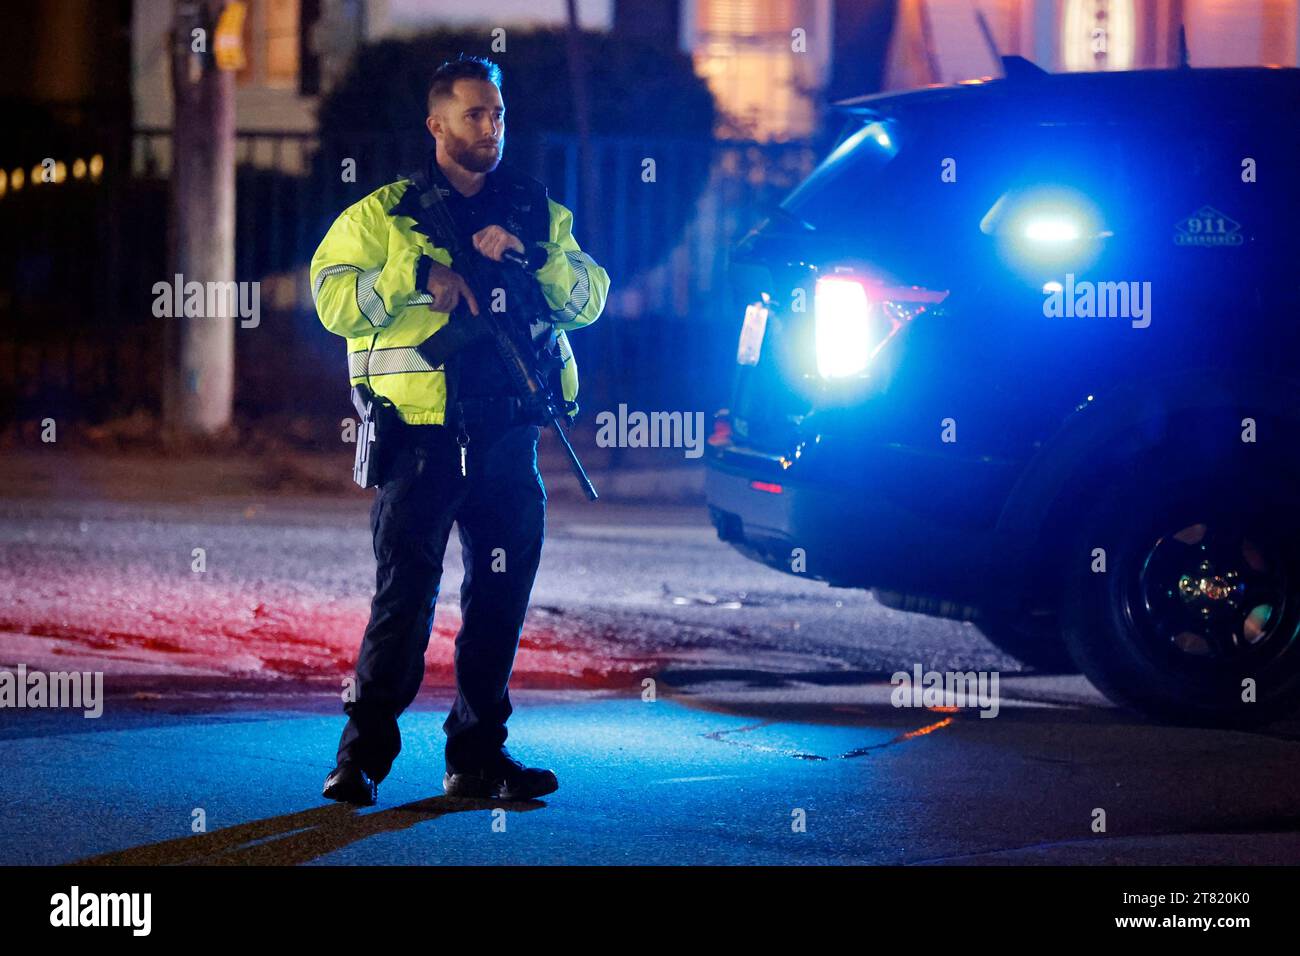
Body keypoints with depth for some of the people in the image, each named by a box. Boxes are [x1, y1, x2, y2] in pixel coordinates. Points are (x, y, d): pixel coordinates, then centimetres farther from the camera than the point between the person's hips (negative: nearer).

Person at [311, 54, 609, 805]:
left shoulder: (540, 214, 14)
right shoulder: (384, 215, 4)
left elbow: (591, 298, 5)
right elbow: (334, 300, -5)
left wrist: (529, 256, -12)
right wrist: (418, 278, -15)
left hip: (509, 441, 4)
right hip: (421, 439, -4)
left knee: (500, 603, 6)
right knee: (404, 603, -7)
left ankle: (479, 756, 15)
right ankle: (363, 756, 0)